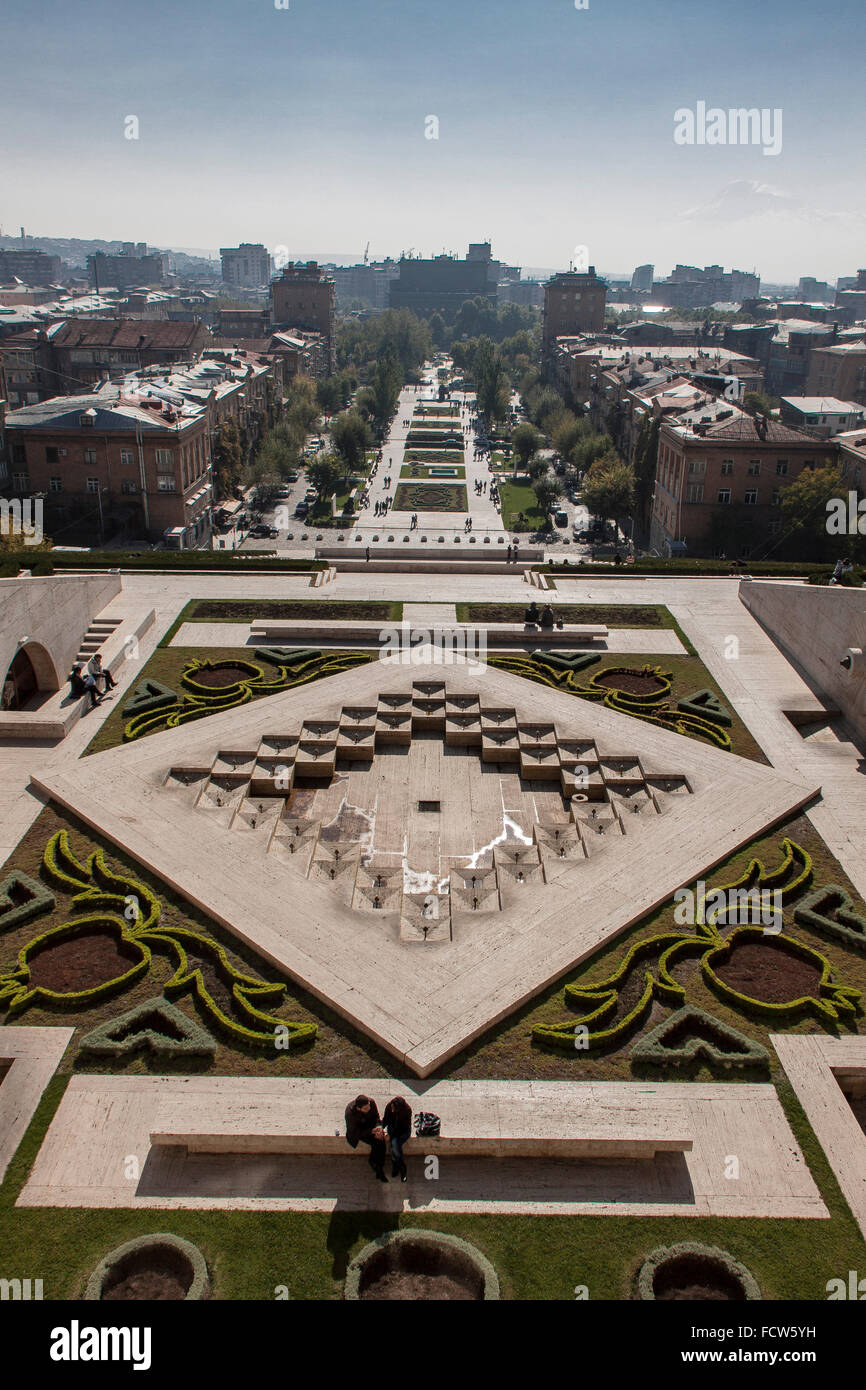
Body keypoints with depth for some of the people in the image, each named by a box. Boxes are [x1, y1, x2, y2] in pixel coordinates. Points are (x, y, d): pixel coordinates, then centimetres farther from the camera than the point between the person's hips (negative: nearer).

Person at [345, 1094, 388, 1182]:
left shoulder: (372, 1102, -23)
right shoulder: (350, 1113, -33)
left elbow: (376, 1118, -3)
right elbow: (355, 1132, -22)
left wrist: (379, 1128, -23)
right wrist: (372, 1131, -29)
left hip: (370, 1125, 4)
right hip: (357, 1130, -4)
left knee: (381, 1139, -23)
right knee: (377, 1142, -23)